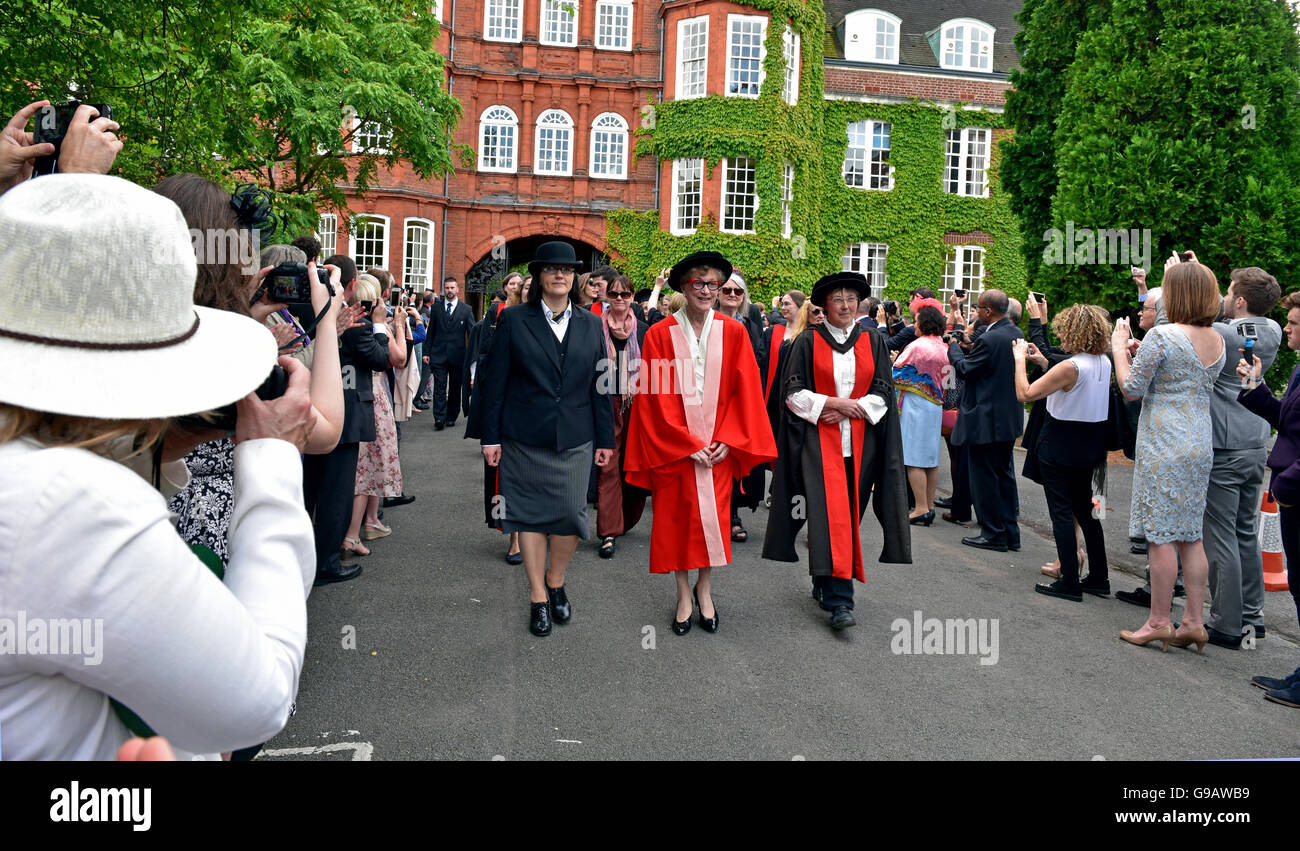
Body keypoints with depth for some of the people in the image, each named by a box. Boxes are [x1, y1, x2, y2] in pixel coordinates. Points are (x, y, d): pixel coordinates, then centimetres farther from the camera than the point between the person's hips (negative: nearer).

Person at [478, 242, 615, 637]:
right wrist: (490, 437, -2)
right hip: (523, 440, -1)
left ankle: (556, 583, 25)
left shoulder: (591, 325, 8)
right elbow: (494, 381, 1)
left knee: (570, 514, 1)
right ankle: (537, 597, 18)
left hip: (574, 440, 2)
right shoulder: (513, 321, 1)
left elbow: (600, 385, 9)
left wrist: (605, 438, 7)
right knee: (530, 515, 5)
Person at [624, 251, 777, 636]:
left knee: (714, 515, 5)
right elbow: (656, 397, -7)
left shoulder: (733, 332, 2)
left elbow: (746, 391, 2)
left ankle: (705, 590, 25)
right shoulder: (660, 334, -4)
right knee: (676, 518, 5)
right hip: (674, 445, -1)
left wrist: (727, 441, -7)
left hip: (718, 445, 1)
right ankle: (684, 595, 20)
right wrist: (688, 445, -11)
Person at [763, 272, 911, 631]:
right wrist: (833, 402, -13)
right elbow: (793, 392, -2)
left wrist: (848, 410, -9)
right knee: (829, 512, -11)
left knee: (849, 512, 6)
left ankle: (824, 582, 24)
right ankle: (838, 601, -13)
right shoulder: (808, 341, 2)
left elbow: (883, 392, 5)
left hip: (861, 442, 3)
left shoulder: (873, 341, 9)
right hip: (819, 440, -3)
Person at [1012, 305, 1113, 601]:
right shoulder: (1104, 363, 2)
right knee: (1084, 509, 17)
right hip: (1089, 446, 8)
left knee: (1062, 511, -1)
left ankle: (1070, 583, 2)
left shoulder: (1070, 367, -23)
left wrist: (1019, 358, -11)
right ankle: (1098, 578, 23)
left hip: (1059, 448, -8)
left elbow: (1024, 394, -22)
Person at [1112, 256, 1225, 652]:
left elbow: (1132, 388, -11)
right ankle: (1193, 621, 16)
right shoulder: (1218, 341, 9)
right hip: (1201, 444, 8)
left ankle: (1159, 623, 5)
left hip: (1164, 447, -8)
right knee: (1190, 535, 12)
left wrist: (1119, 348, 3)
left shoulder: (1161, 336, -14)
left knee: (1161, 535, -1)